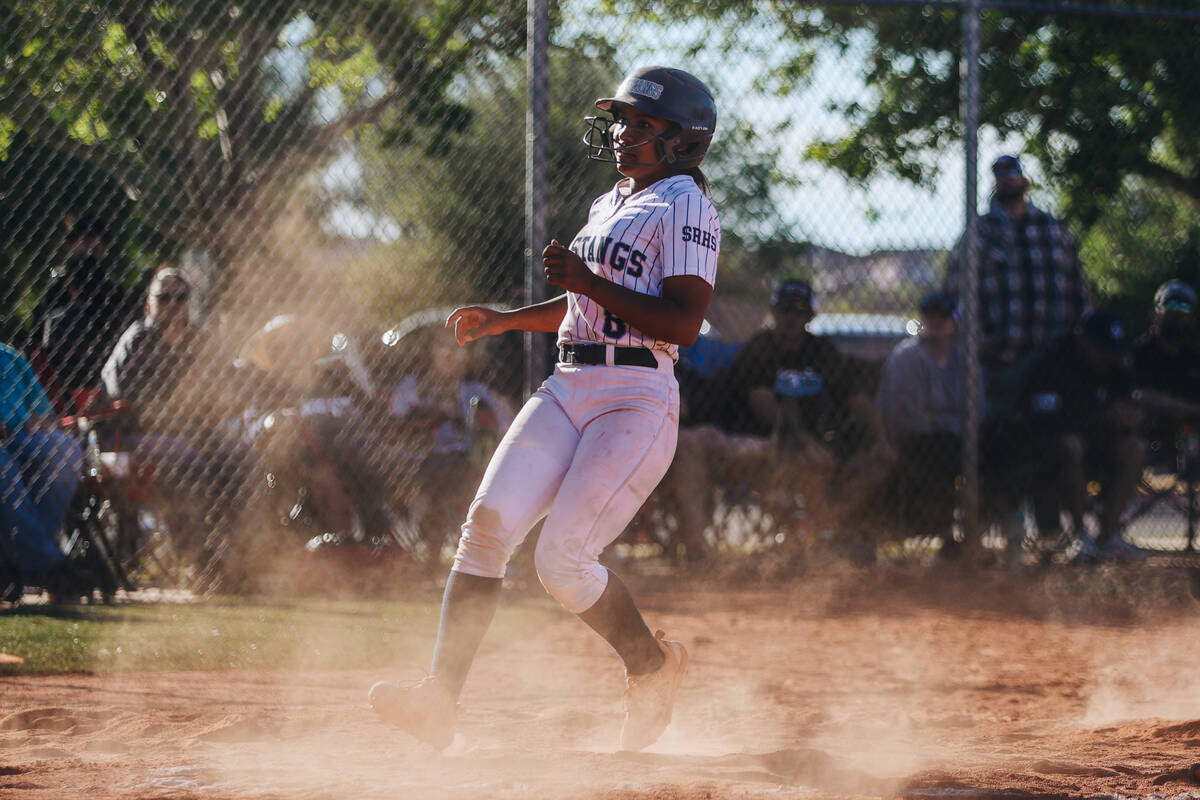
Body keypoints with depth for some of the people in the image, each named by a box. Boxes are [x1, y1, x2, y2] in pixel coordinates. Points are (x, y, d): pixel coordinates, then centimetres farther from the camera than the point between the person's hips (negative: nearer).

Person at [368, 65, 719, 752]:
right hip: (567, 387, 8)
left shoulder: (686, 207, -6)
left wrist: (586, 281, -16)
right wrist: (505, 320, 23)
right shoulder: (609, 206, 22)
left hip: (638, 399, -8)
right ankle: (441, 700, -16)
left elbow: (683, 324, -17)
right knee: (489, 523, -11)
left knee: (564, 561, -15)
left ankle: (654, 665, 12)